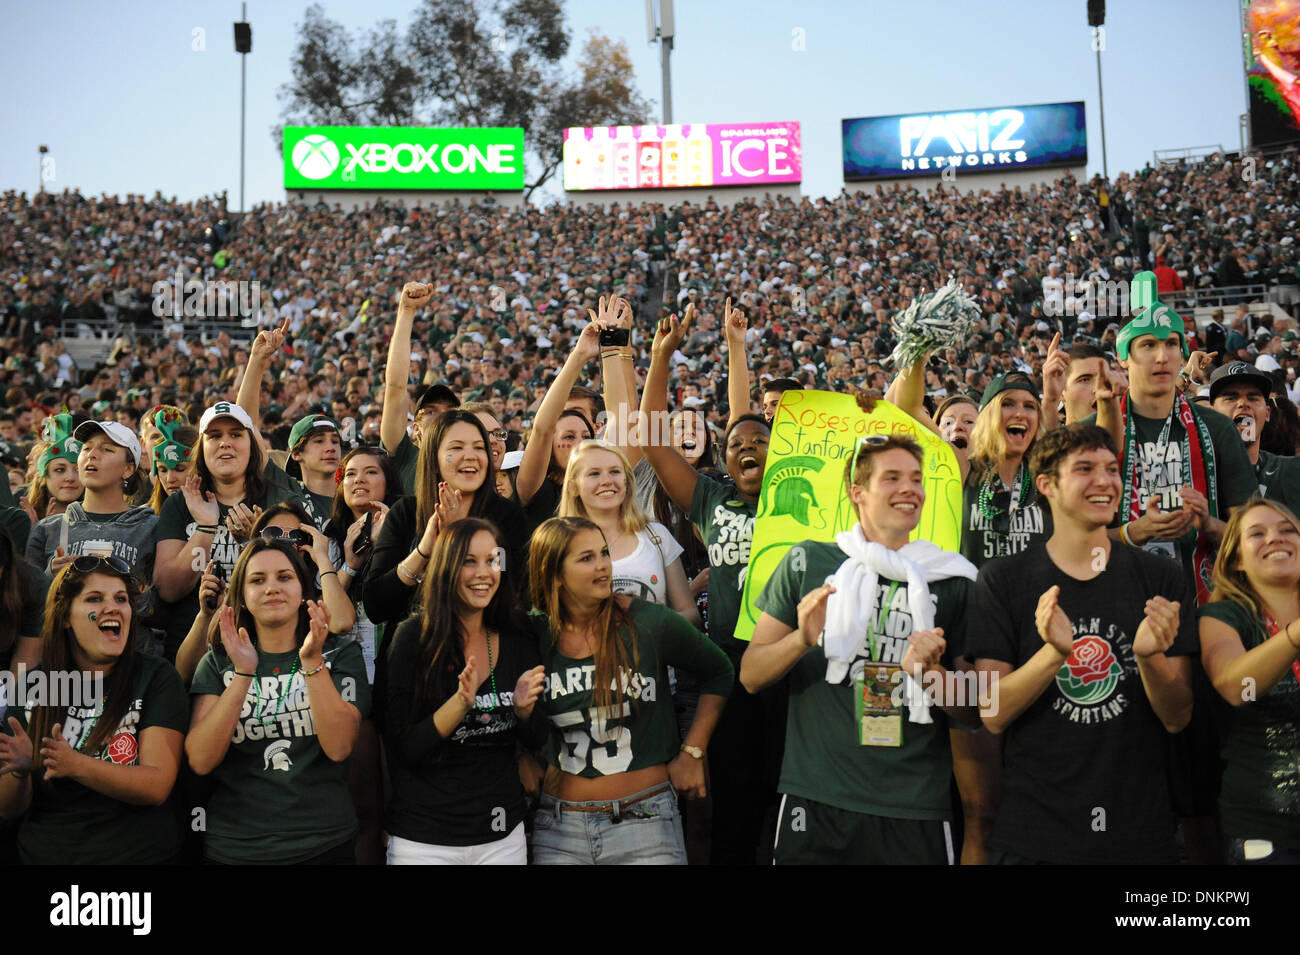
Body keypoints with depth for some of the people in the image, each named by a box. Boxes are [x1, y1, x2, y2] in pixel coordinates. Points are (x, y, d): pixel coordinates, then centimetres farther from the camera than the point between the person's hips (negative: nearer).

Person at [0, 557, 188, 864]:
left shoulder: (156, 678, -3)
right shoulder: (32, 687, 5)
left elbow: (157, 786, -12)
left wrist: (75, 766, -23)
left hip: (138, 853, -3)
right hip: (43, 854, 4)